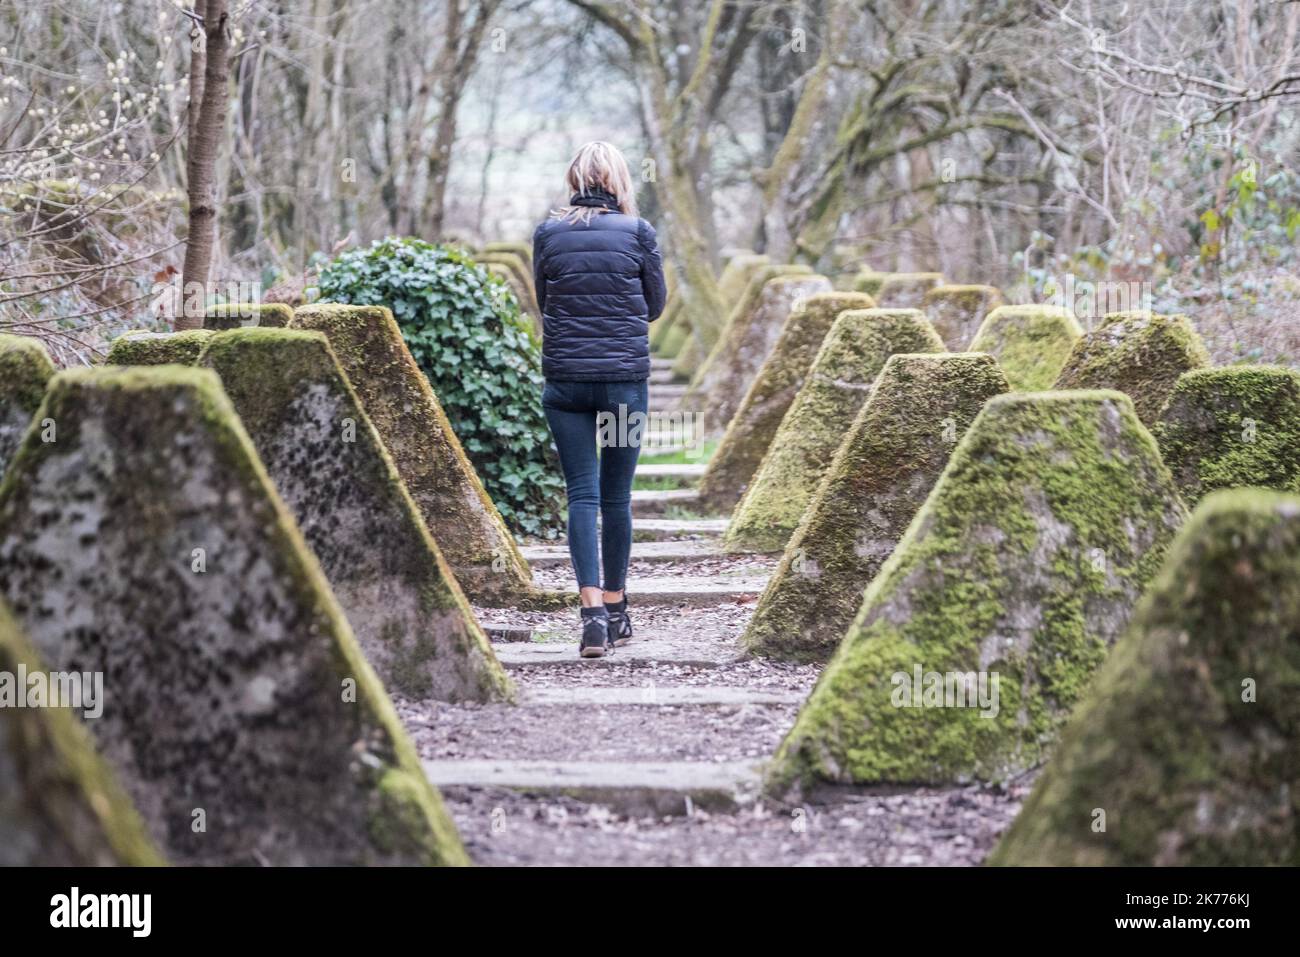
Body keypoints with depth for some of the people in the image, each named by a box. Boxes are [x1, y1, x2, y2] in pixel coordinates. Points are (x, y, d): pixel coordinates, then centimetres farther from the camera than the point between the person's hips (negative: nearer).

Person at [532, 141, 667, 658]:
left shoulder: (548, 233, 1)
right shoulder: (637, 232, -3)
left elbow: (544, 302, 12)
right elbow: (655, 305, 7)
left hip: (565, 379, 0)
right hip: (626, 378, 0)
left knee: (581, 494, 0)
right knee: (617, 495, 10)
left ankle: (592, 611, -14)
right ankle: (616, 610, 20)